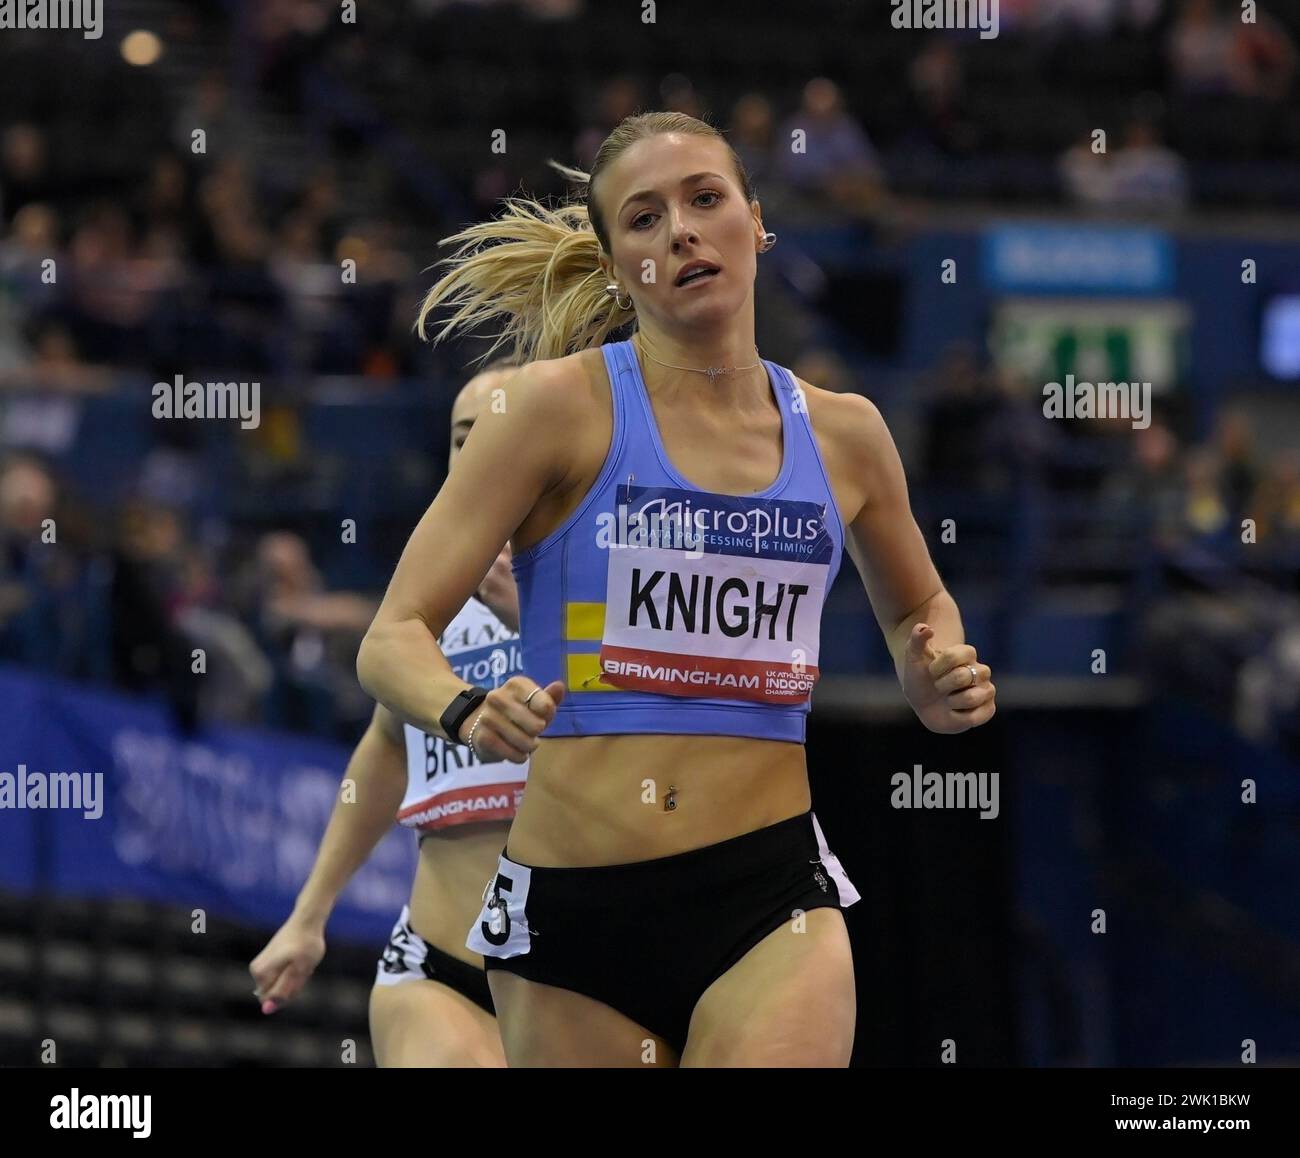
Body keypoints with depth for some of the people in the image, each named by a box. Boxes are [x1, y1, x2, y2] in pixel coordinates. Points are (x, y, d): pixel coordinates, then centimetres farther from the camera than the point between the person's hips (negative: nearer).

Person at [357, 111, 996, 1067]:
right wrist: (467, 711, -28)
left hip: (770, 893, 1)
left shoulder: (843, 434, 8)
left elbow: (918, 609, 29)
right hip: (570, 914, -1)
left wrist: (939, 683, 6)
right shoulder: (563, 405, -2)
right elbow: (392, 641, -6)